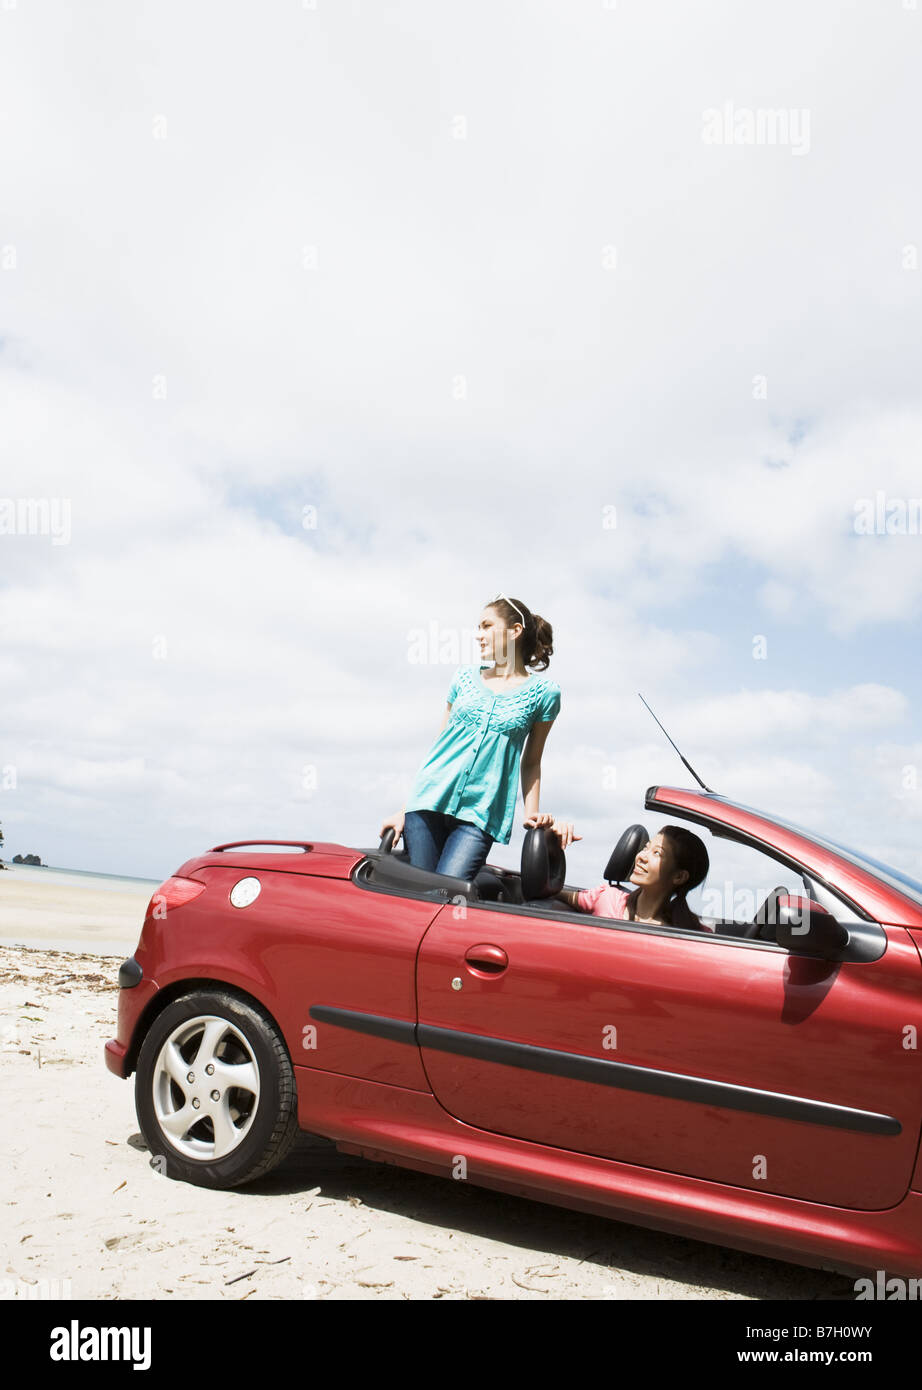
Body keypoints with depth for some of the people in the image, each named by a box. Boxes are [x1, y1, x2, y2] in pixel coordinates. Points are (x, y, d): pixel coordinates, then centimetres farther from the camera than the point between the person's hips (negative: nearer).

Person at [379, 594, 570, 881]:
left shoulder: (543, 691, 5)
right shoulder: (465, 677, 13)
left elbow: (530, 762, 11)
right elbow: (438, 744, 14)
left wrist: (531, 814, -2)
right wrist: (404, 810, 10)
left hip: (480, 815, -3)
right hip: (428, 801, 3)